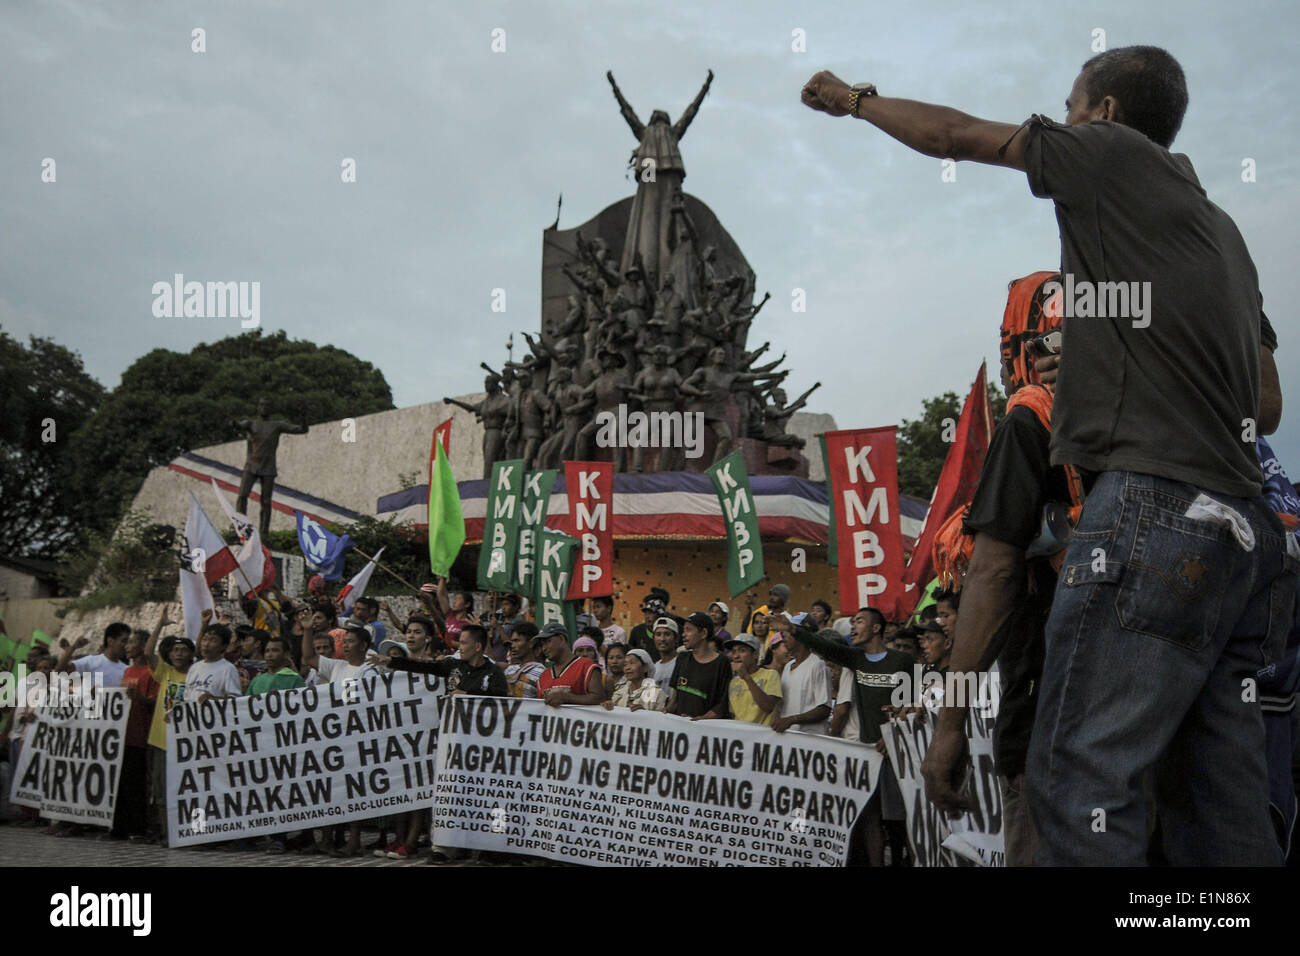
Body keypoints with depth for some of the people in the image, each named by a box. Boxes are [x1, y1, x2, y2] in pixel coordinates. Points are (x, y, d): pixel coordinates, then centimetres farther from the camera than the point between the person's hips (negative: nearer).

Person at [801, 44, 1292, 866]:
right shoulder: (1220, 227, 26)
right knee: (1220, 791, 9)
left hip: (1156, 513, -9)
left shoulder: (1114, 151, 4)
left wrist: (855, 99, 29)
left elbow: (955, 136, 14)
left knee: (1081, 775, -10)